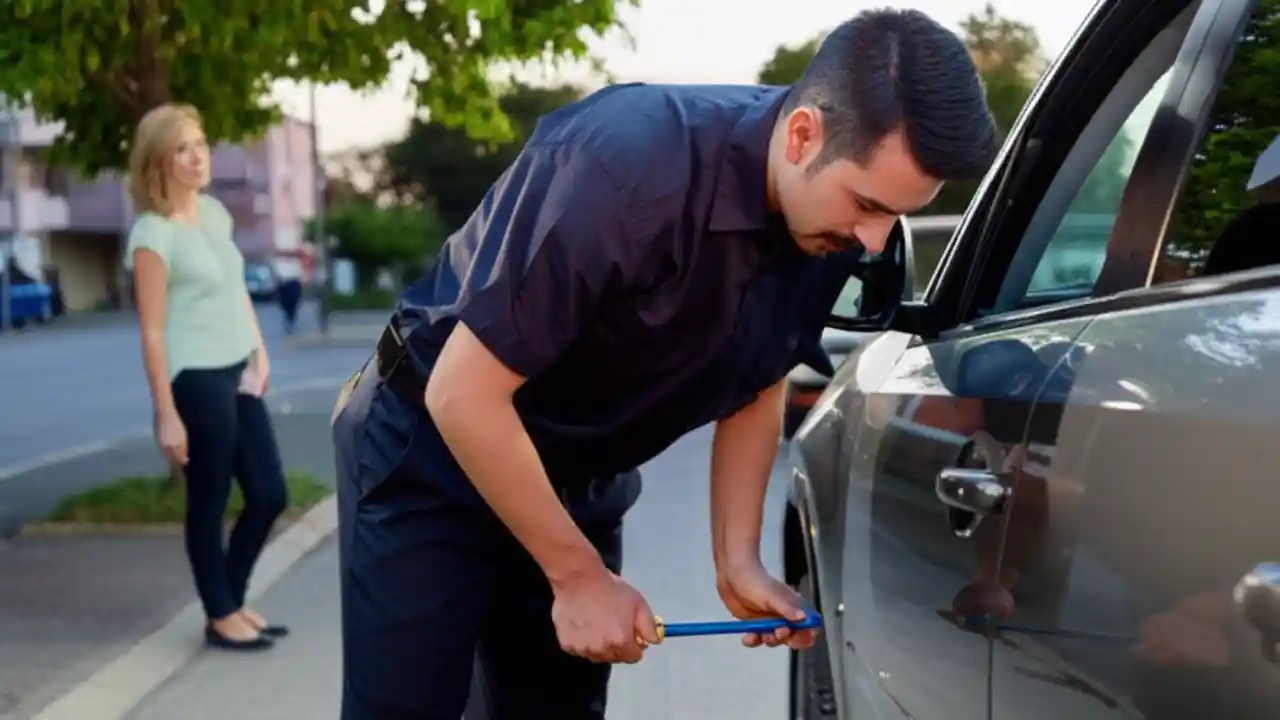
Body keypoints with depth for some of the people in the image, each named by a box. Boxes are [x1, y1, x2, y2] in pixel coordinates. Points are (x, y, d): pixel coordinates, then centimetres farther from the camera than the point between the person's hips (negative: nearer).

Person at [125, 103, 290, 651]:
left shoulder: (215, 211, 10)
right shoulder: (153, 233, -13)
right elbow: (152, 332, -14)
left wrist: (259, 352, 8)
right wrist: (166, 415, -16)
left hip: (237, 374, 8)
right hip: (196, 380, -8)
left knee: (270, 495, 11)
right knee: (209, 502, 4)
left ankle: (232, 601, 28)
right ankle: (220, 617, 19)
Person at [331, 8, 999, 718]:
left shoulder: (831, 223, -12)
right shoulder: (628, 165, -33)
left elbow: (757, 387, 7)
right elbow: (461, 396, -28)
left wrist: (737, 560, -4)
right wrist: (579, 574, -21)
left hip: (580, 480, 6)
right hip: (430, 449, -6)